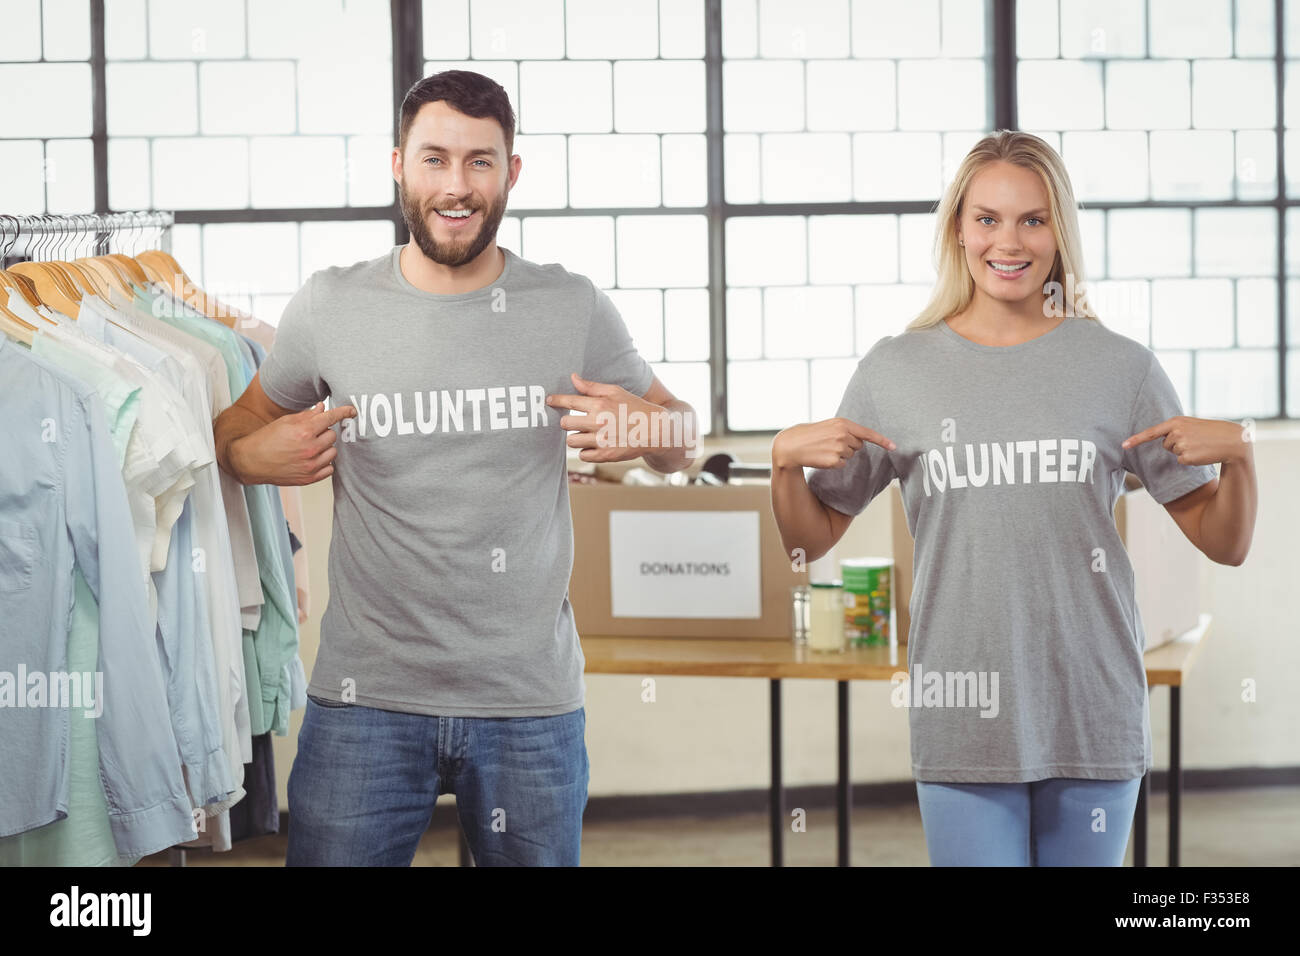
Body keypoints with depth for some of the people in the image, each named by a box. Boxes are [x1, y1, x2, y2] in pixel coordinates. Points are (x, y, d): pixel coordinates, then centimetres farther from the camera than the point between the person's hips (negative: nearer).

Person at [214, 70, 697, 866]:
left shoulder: (573, 308, 2)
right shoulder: (330, 307, 1)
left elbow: (681, 445, 11)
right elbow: (241, 431, 14)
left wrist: (641, 430, -12)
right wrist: (257, 455, -9)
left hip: (532, 703, 1)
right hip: (367, 701, 0)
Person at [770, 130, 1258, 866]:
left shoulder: (1121, 368, 4)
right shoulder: (896, 371, 4)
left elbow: (1226, 545, 7)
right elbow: (810, 542, 9)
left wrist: (1238, 452, -11)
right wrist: (787, 459, -10)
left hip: (1093, 713, 1)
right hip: (962, 715, -1)